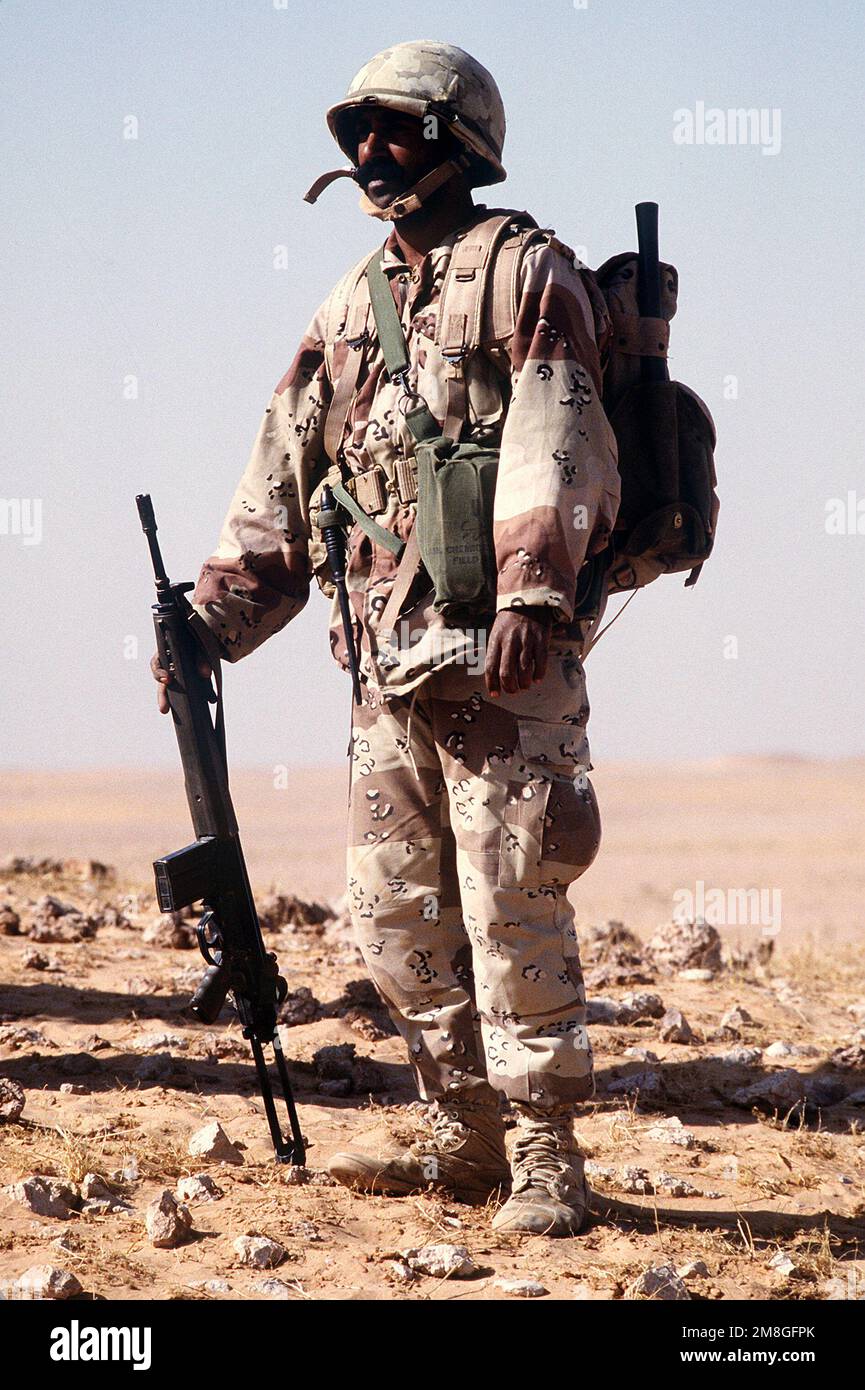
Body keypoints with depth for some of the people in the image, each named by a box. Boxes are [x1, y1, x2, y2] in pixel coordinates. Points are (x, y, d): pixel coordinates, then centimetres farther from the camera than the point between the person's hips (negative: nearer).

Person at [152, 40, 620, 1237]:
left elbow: (558, 449, -16)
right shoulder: (351, 311, 18)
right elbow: (284, 482, 20)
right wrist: (214, 617, 9)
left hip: (507, 656, -7)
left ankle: (547, 1159, -3)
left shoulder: (528, 275, -2)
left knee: (513, 906, -9)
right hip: (392, 662, 7)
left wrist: (531, 595, -29)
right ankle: (464, 1145, 17)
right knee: (397, 913, 7)